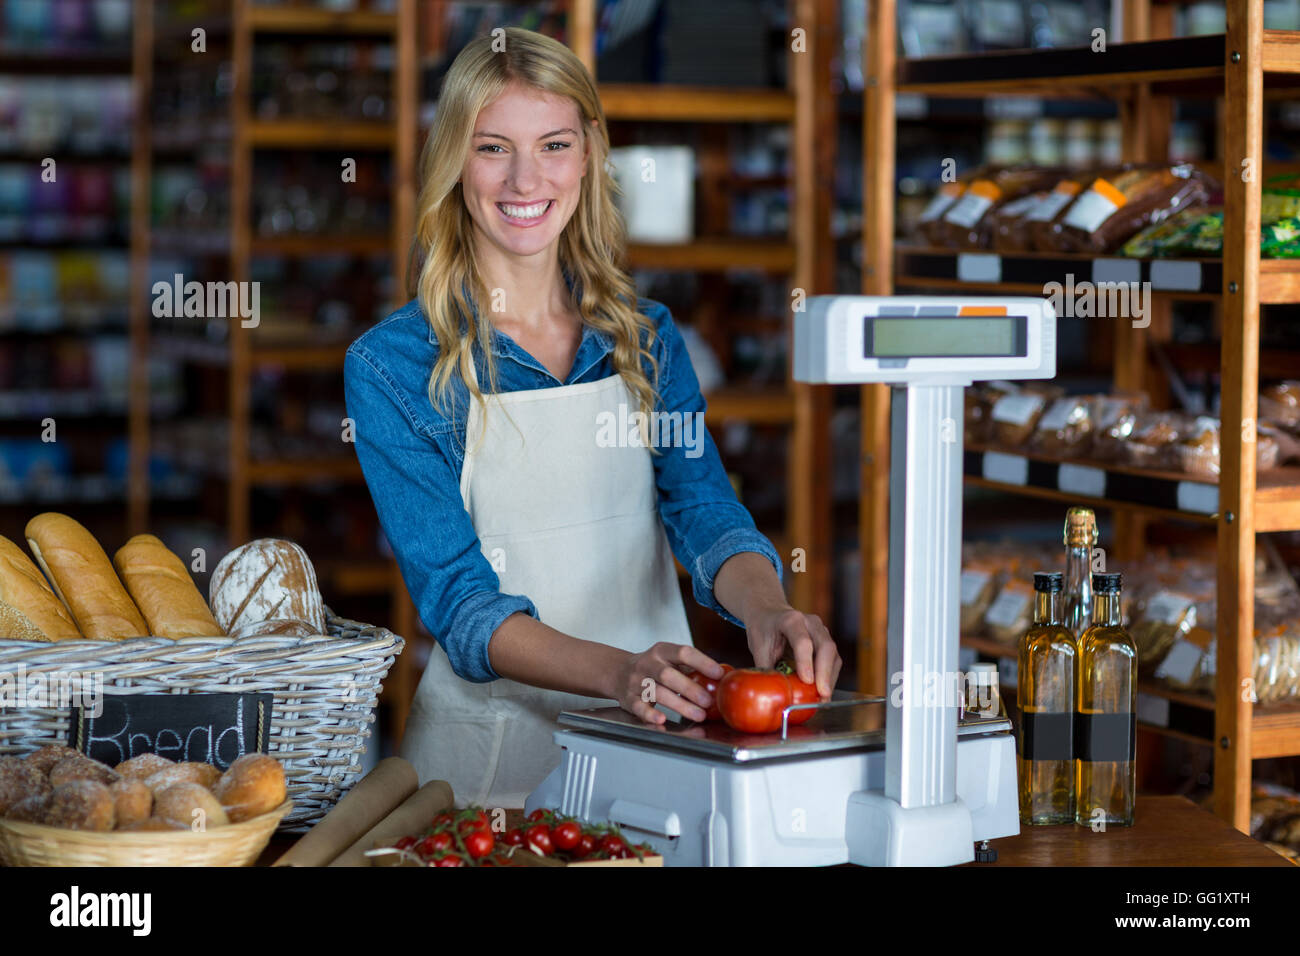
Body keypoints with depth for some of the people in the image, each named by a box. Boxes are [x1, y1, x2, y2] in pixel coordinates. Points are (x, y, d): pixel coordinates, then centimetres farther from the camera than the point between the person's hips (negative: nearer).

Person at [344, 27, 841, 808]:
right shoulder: (391, 366, -3)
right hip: (490, 750, -3)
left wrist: (765, 610, -24)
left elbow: (704, 511, -1)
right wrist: (618, 671, -27)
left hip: (654, 742, 3)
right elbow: (458, 598, -10)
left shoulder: (647, 337, 10)